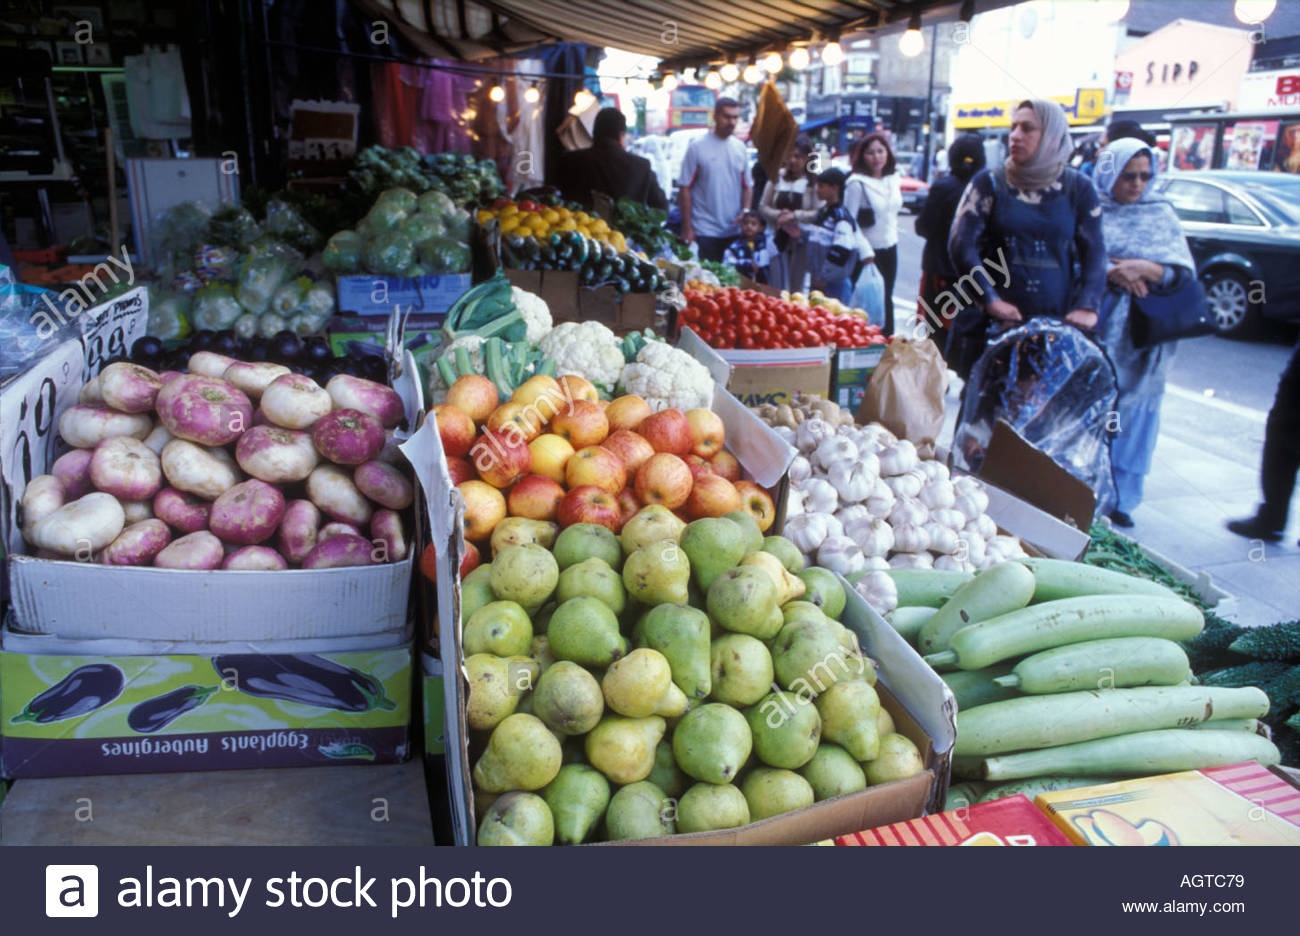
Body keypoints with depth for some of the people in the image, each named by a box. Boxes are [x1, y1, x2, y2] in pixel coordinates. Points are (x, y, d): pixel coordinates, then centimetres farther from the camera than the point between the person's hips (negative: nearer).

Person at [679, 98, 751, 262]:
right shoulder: (697, 146, -4)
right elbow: (686, 189, -5)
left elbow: (746, 187, 15)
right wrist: (687, 229, -9)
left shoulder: (740, 147, 10)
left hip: (734, 229, 5)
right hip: (705, 232, -5)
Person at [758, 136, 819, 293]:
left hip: (801, 240, -3)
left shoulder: (814, 182, -7)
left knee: (796, 287, 9)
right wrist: (778, 215, -12)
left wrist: (795, 215, -20)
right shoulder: (777, 177, 4)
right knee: (777, 289, 5)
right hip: (779, 238, 3)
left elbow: (819, 213, -12)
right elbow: (763, 207, 6)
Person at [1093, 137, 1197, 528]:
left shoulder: (1161, 214, 11)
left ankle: (1119, 498, 16)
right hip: (1091, 327, -2)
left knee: (1131, 415, 5)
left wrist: (1147, 269, -14)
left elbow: (1184, 272, 4)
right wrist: (1111, 273, -19)